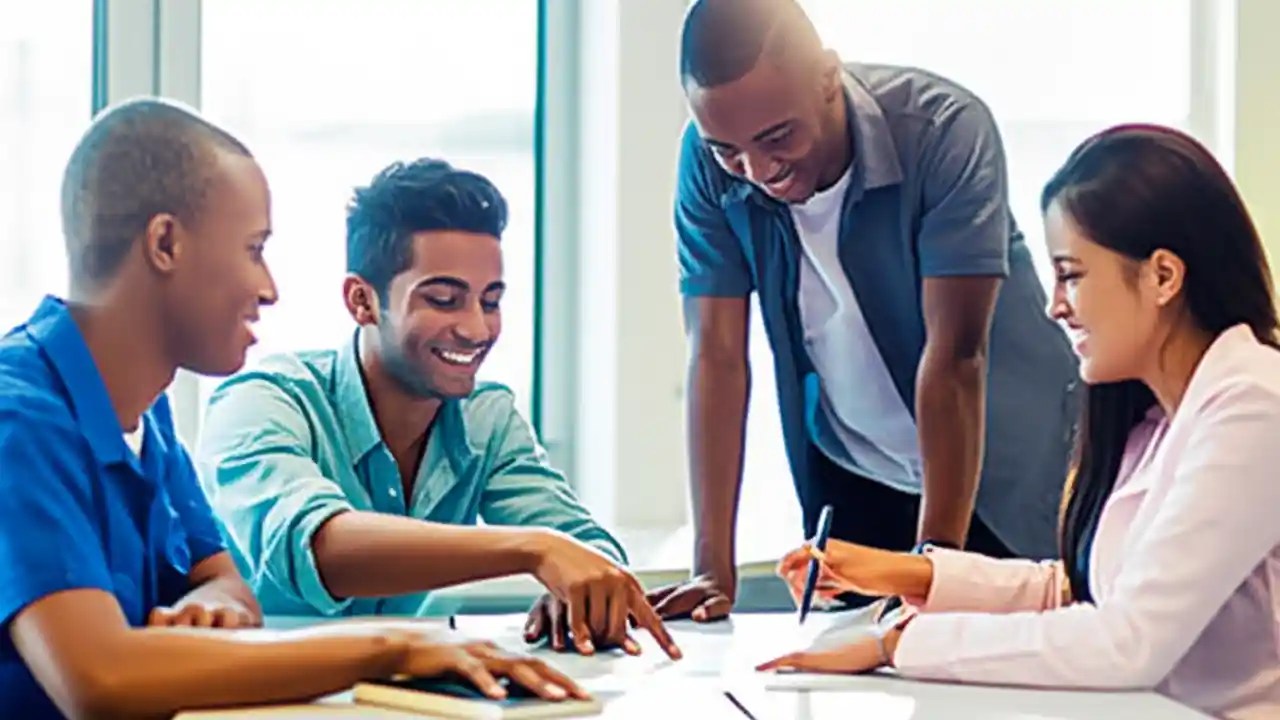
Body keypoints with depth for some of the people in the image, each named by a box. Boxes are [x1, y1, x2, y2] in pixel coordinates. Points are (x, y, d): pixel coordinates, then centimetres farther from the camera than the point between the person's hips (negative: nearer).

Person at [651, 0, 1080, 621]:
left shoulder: (946, 129, -27)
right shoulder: (707, 161, -17)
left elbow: (955, 356, -29)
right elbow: (716, 355, -17)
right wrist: (713, 568, -22)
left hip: (998, 464, -2)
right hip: (849, 474, 3)